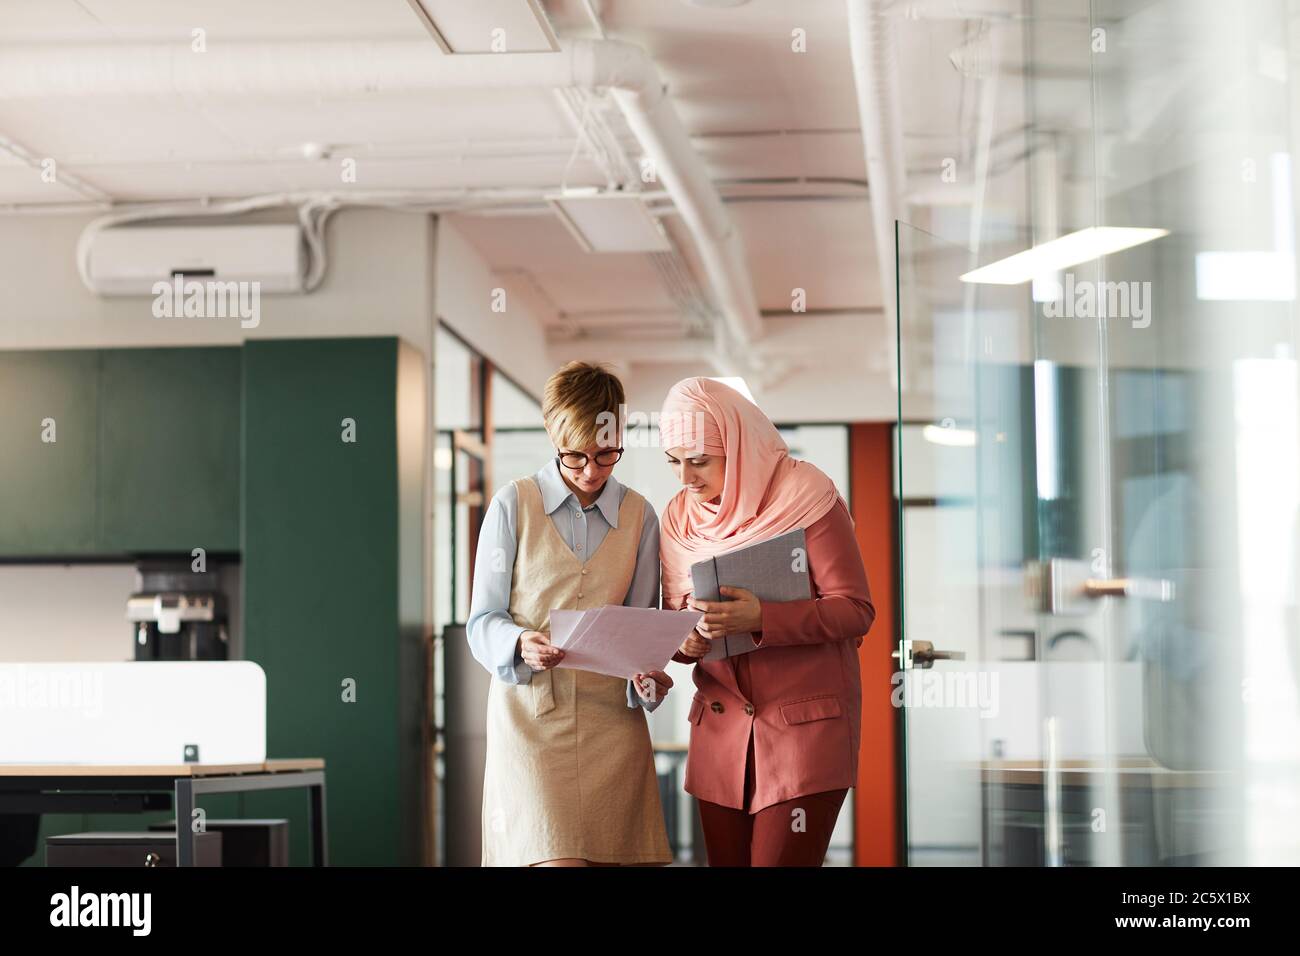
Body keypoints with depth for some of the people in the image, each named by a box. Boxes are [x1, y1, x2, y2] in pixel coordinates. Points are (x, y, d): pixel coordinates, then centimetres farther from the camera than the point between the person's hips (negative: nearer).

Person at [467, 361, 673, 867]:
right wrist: (521, 645, -22)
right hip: (531, 714, -3)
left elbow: (641, 626, 10)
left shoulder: (639, 516, 9)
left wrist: (645, 678, -12)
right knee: (555, 856, -17)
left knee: (608, 855, 1)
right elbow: (482, 622, 0)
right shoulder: (513, 505, -1)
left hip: (611, 717, 3)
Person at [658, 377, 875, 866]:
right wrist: (685, 639, -10)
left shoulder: (804, 496, -8)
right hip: (720, 729, 5)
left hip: (805, 728, -5)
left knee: (780, 860, -11)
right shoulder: (680, 515, 9)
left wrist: (762, 618, -24)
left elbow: (856, 609, -11)